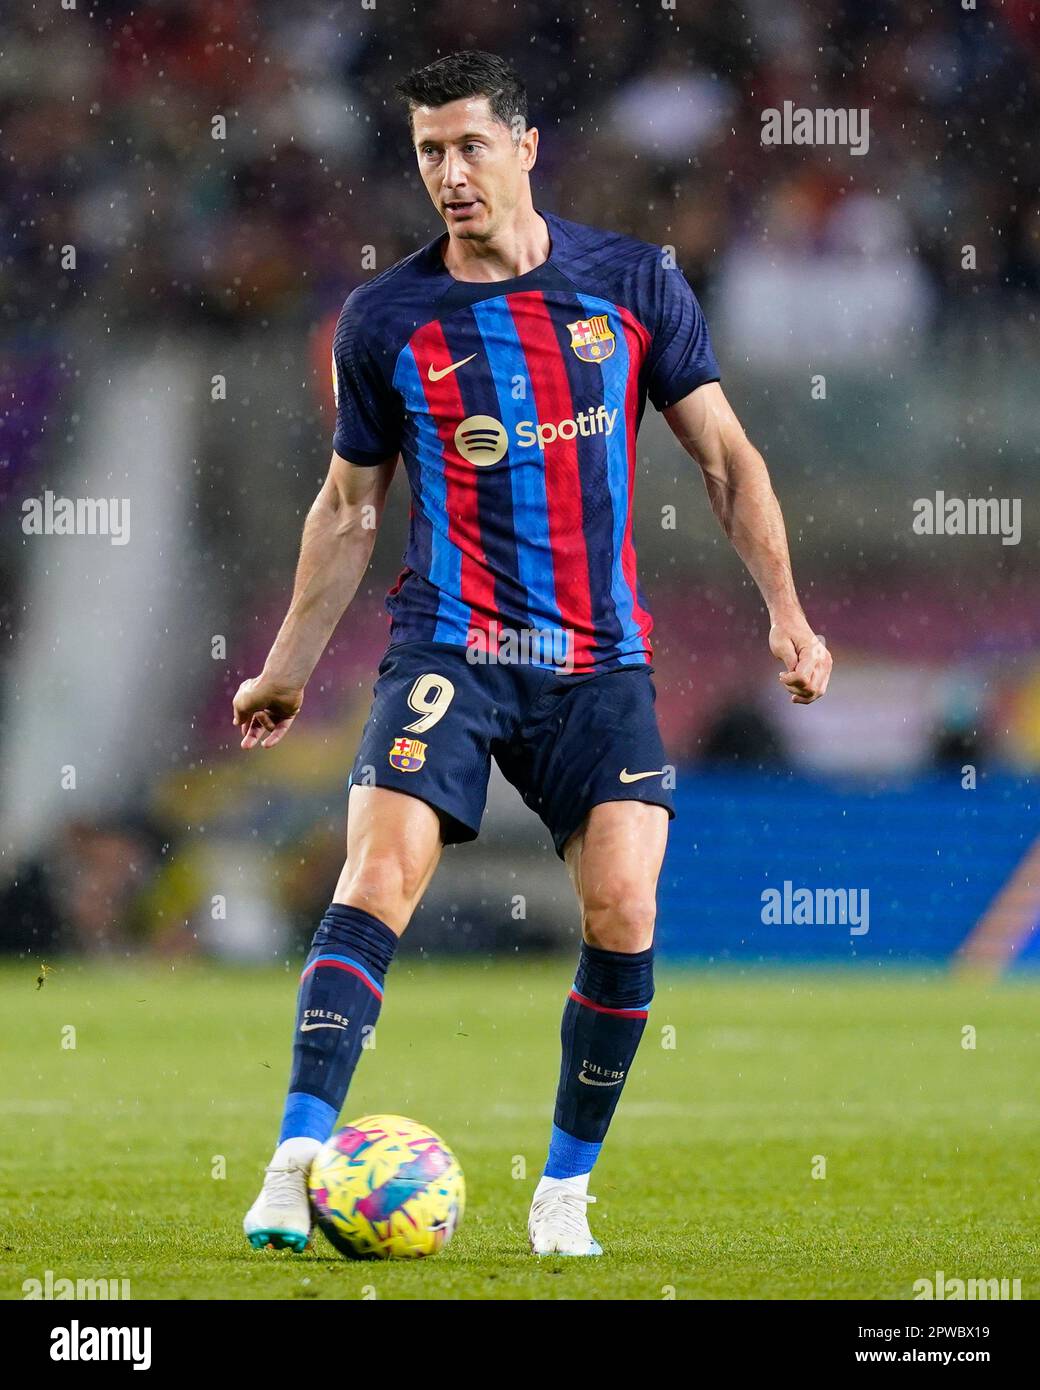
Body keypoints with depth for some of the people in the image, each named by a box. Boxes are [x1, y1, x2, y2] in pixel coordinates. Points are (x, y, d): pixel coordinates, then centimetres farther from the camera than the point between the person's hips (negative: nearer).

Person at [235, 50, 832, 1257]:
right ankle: (297, 1165, -23)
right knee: (380, 873, -21)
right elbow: (350, 505, 16)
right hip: (449, 646, -1)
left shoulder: (632, 285, 3)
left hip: (600, 658, 1)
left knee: (624, 909, -12)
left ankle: (566, 1188, 6)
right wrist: (290, 663, 19)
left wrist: (786, 611, -1)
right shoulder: (386, 319, 3)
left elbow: (725, 456, 9)